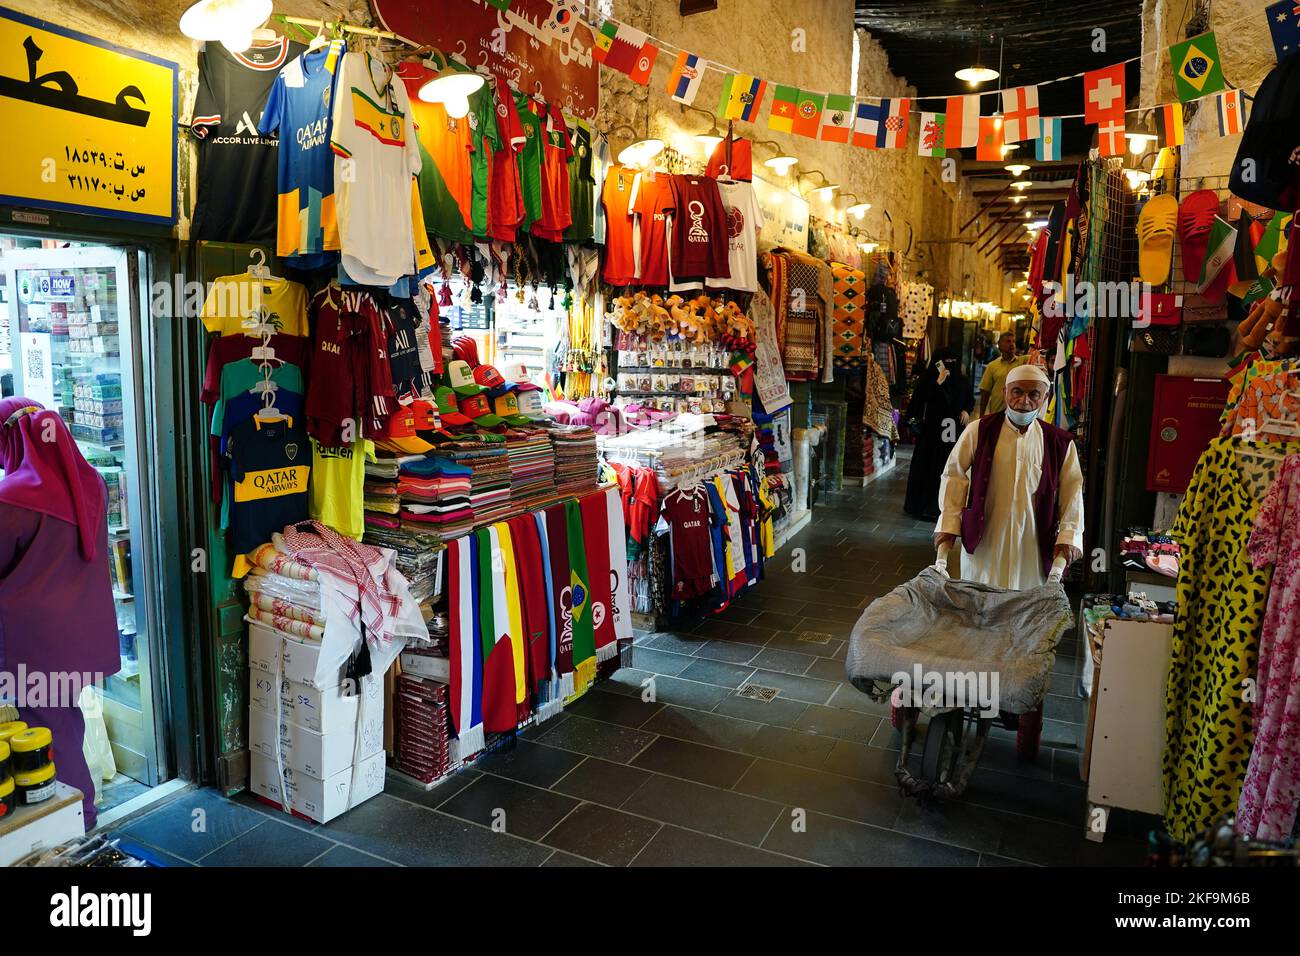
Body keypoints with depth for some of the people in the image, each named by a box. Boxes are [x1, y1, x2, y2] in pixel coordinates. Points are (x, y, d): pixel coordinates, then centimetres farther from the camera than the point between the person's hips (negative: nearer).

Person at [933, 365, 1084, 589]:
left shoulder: (1059, 442, 1)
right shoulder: (979, 431, -3)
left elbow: (1072, 490, 4)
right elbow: (954, 475, -1)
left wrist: (1069, 536, -6)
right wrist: (948, 525, -6)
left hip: (1033, 546, 1)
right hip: (983, 541, -1)